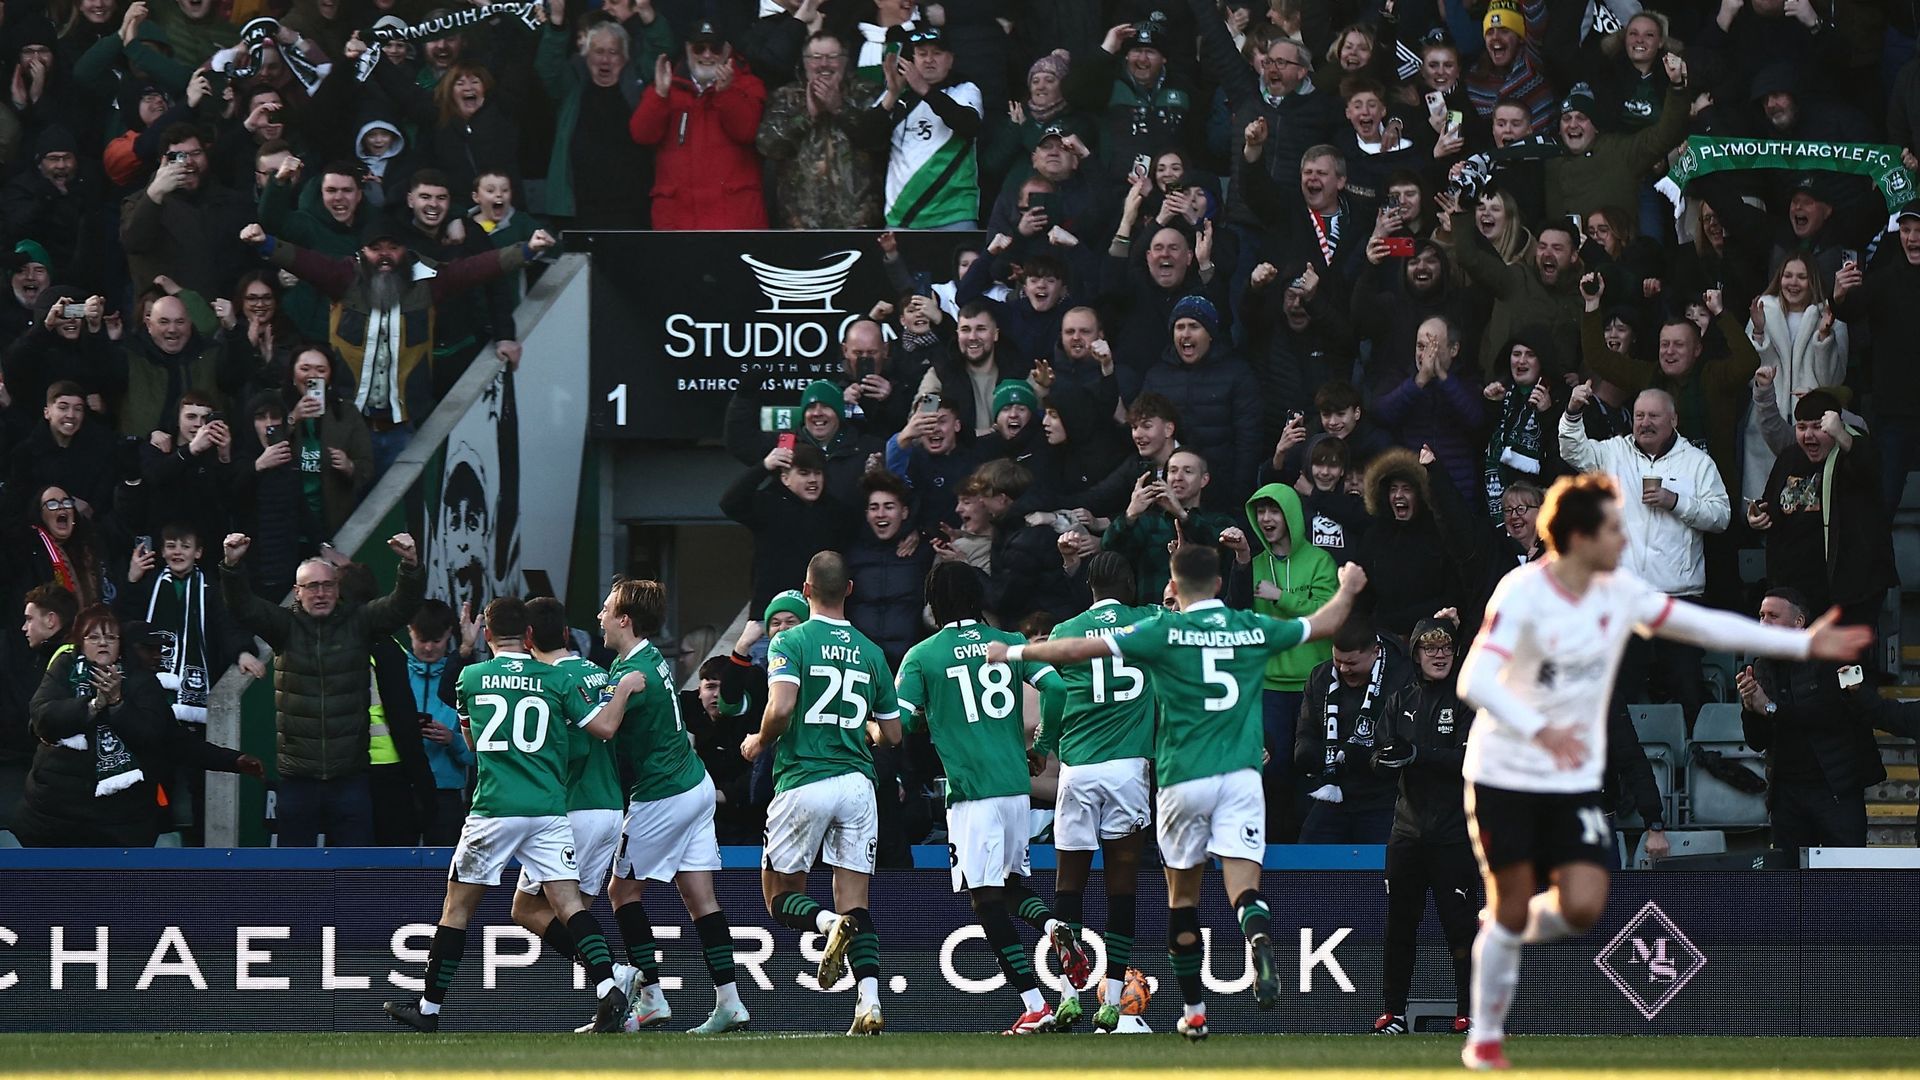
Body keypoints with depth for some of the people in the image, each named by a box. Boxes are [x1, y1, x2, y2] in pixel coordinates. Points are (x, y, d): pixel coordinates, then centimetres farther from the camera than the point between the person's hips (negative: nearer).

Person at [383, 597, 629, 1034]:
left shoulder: (470, 678, 5)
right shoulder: (558, 680, 3)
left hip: (493, 808, -1)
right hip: (549, 809, 1)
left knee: (458, 906, 10)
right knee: (569, 904, -5)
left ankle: (429, 1009, 16)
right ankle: (608, 990, -23)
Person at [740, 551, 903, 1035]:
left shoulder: (790, 642, -4)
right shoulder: (870, 653, 10)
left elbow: (781, 709, -18)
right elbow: (892, 735, 14)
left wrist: (759, 742, 2)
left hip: (803, 781, -4)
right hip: (856, 782, 4)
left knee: (781, 897, 10)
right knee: (855, 901, 5)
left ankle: (830, 923, -23)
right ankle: (869, 1003, -13)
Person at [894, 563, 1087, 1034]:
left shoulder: (922, 656, 0)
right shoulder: (1009, 643, 8)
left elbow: (896, 725, -4)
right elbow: (1063, 690, 1)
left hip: (970, 791, -5)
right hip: (1018, 784, 5)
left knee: (987, 900, -2)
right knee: (1012, 884, 22)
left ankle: (1036, 1008, -11)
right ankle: (1054, 928, -12)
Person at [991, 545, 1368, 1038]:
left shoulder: (1166, 631, -4)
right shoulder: (1254, 628, 6)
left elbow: (1081, 649, -6)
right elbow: (1324, 625, 23)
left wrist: (1013, 651, 7)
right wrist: (1348, 590, 44)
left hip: (1183, 779, -1)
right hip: (1241, 776, 1)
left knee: (1183, 896, 14)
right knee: (1245, 889, -6)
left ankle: (1193, 1010, 19)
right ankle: (1260, 943, -41)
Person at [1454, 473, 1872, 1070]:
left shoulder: (1619, 592, 0)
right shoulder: (1522, 592, -18)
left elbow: (1702, 624, 9)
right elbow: (1475, 681, -28)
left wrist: (1802, 644, 8)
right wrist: (1538, 730, -44)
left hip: (1574, 782, 5)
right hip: (1504, 775, -5)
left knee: (1583, 907, -11)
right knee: (1511, 909, -1)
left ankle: (1512, 928, 22)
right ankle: (1484, 1038, 16)